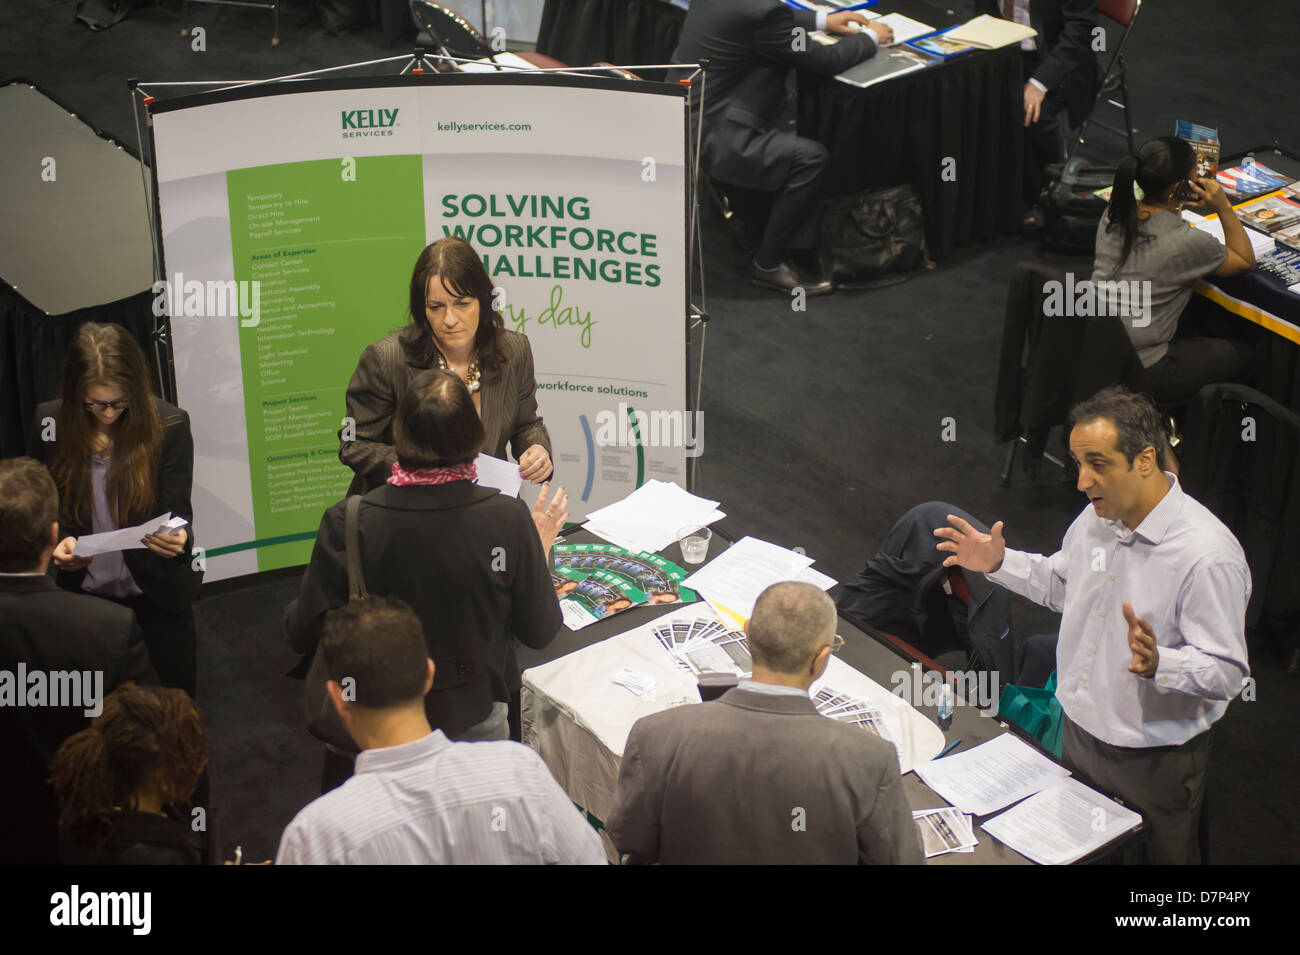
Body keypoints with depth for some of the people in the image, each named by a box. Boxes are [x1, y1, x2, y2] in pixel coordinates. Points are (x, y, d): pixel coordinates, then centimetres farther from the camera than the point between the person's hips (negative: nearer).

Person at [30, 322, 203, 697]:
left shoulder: (169, 424, -16)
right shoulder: (51, 423, -11)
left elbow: (176, 511, -14)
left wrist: (177, 539, -37)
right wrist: (58, 541, -19)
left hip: (158, 592, -2)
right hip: (85, 591, 2)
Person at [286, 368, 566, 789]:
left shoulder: (348, 523, -20)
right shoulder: (508, 518, -19)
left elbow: (303, 633, -9)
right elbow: (540, 632, -6)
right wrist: (540, 548, 9)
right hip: (477, 719, 1)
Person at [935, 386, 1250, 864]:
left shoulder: (1208, 555, -28)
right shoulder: (1096, 518, -4)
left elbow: (1228, 672, -26)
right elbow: (1062, 585, 16)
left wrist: (1158, 663, -43)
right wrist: (1001, 563, 2)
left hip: (1156, 765, -7)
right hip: (1078, 735, 7)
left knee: (1163, 857, 14)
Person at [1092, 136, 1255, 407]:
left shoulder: (1113, 217, -3)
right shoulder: (1187, 242, -22)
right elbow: (1246, 261, -2)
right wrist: (1224, 207, -8)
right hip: (1141, 372, -7)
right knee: (1241, 355, 15)